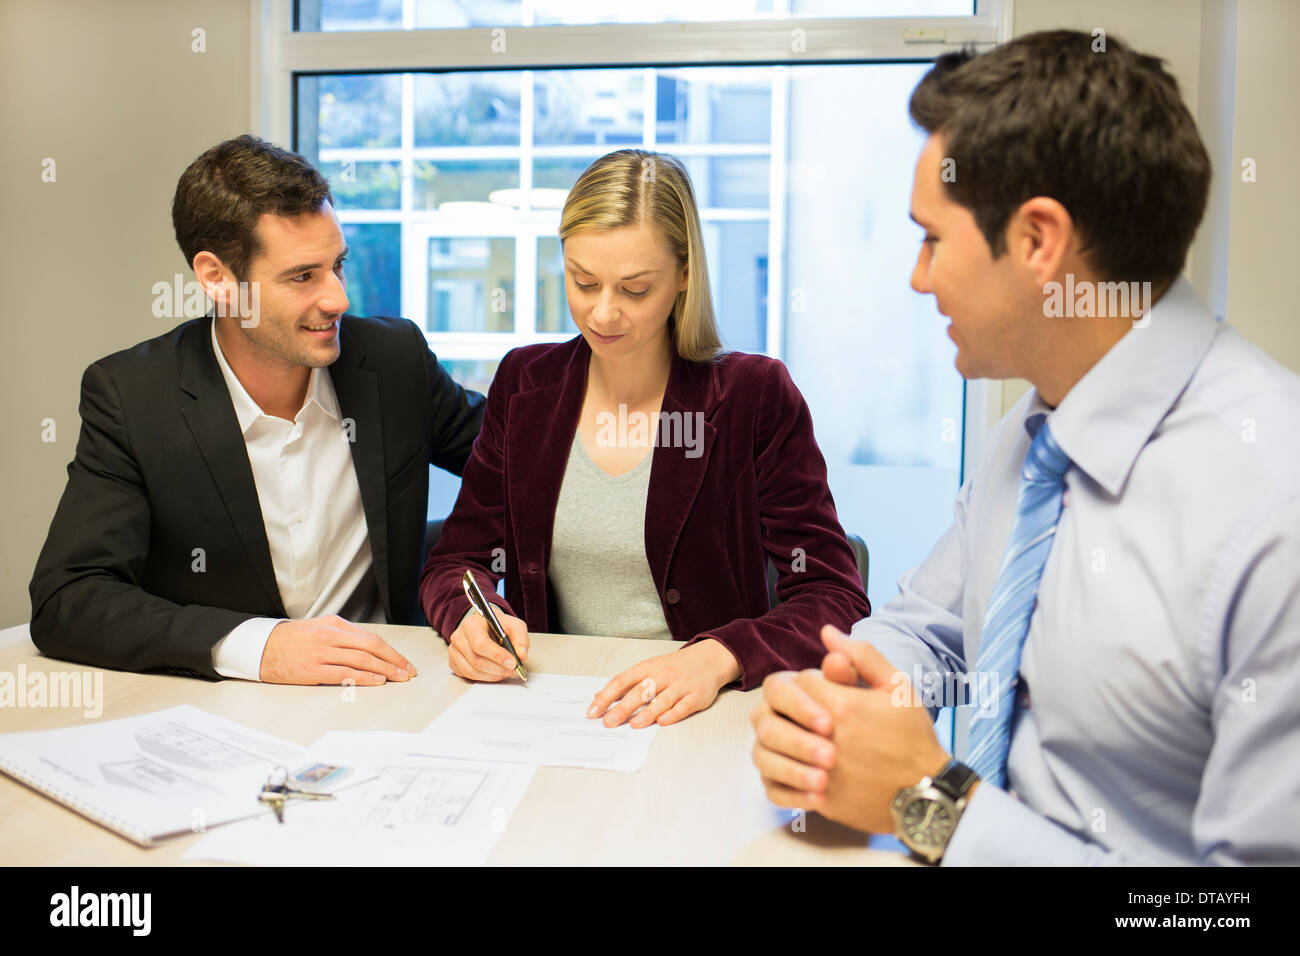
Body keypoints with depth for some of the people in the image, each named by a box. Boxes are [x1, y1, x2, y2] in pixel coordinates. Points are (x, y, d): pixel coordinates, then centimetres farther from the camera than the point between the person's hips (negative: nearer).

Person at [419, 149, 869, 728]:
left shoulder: (756, 396, -6)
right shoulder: (524, 384, 6)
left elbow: (835, 601, -10)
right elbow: (456, 561, 9)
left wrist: (718, 657, -28)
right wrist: (471, 617, -14)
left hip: (699, 721, -4)